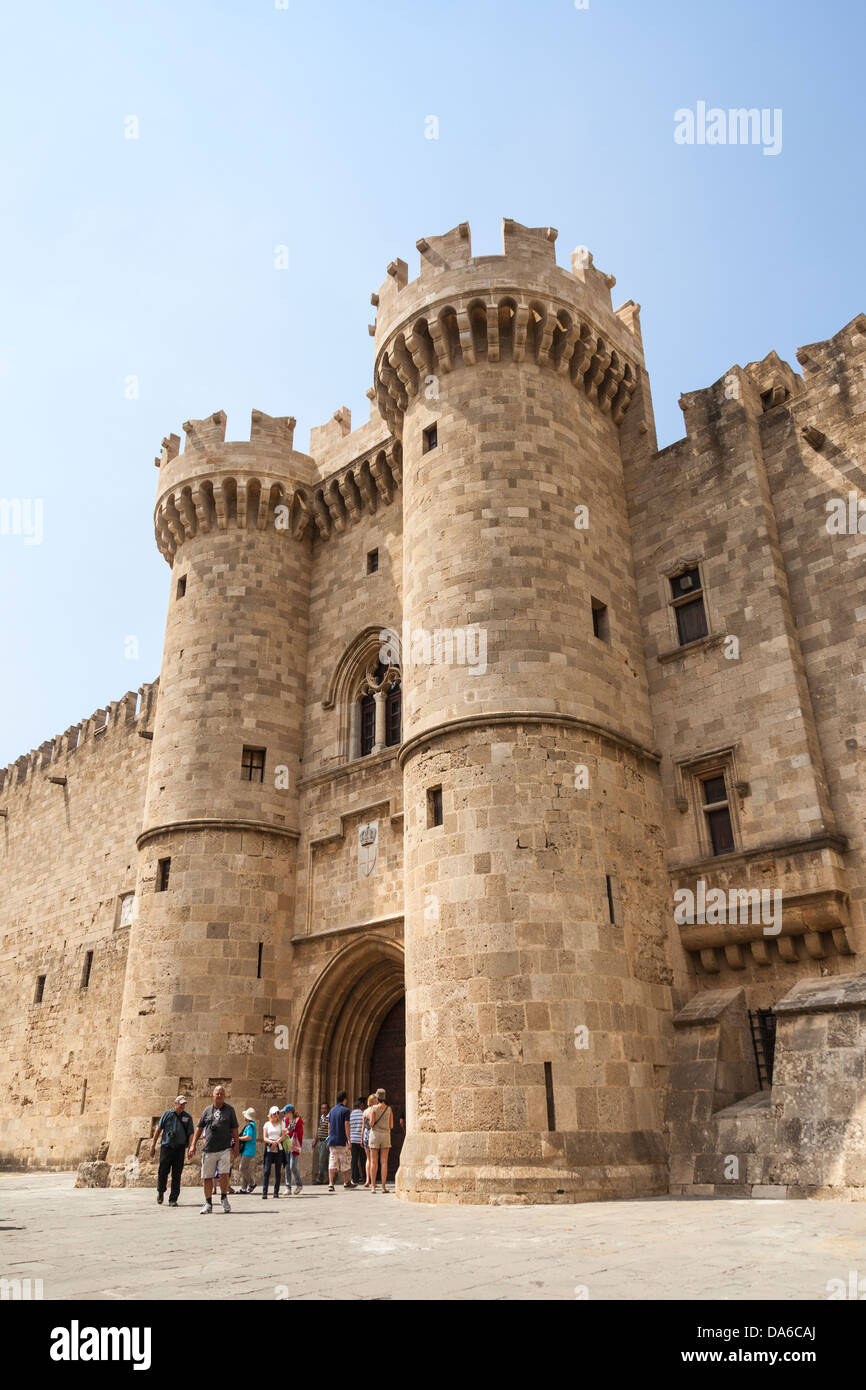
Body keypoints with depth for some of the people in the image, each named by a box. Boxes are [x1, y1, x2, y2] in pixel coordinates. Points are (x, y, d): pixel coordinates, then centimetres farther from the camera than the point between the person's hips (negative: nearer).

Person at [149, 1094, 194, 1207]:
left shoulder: (188, 1117, 7)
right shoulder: (167, 1114, 3)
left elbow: (190, 1134, 4)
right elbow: (158, 1129, 5)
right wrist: (153, 1145, 2)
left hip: (180, 1149, 1)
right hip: (166, 1147, -1)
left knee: (176, 1175, 1)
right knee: (162, 1172, -1)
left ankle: (173, 1199, 10)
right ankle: (160, 1191, 27)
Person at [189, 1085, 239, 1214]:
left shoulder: (229, 1110, 7)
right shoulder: (207, 1110, 11)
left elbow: (234, 1128, 9)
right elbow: (199, 1127, 13)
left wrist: (236, 1145, 2)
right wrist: (193, 1145, 8)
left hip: (225, 1149, -2)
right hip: (209, 1149, 2)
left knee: (224, 1173, -14)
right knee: (207, 1177, 4)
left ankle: (224, 1199, 6)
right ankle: (208, 1204, 19)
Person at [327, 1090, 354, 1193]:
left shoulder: (332, 1110, 12)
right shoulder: (345, 1110, -7)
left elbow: (329, 1126, 15)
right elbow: (346, 1126, -12)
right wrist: (349, 1140, -11)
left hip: (332, 1141, 5)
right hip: (342, 1141, -5)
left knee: (332, 1163, 2)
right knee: (345, 1162, 8)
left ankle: (330, 1184, -5)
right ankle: (346, 1182, 16)